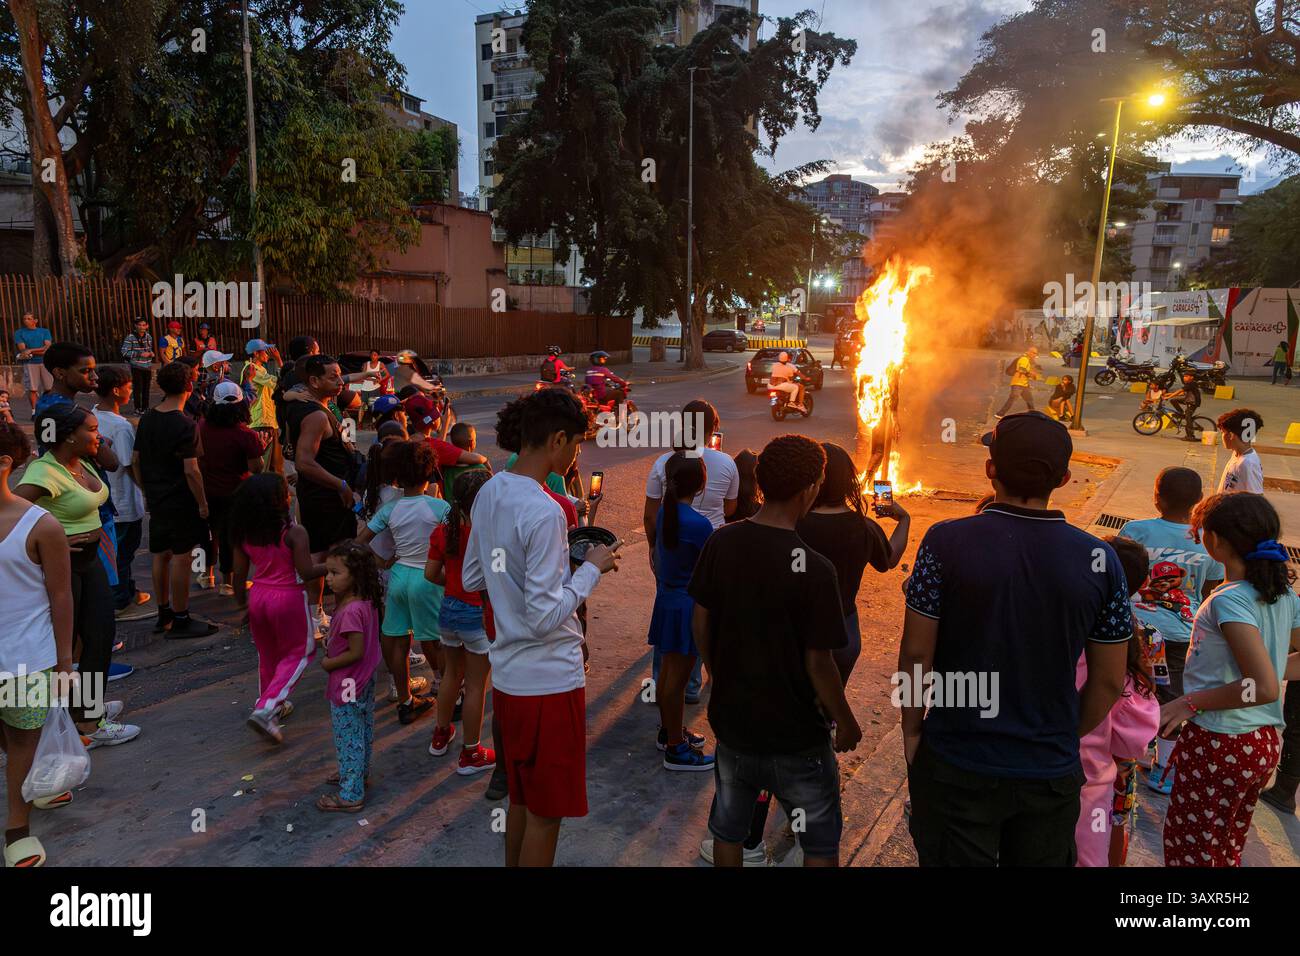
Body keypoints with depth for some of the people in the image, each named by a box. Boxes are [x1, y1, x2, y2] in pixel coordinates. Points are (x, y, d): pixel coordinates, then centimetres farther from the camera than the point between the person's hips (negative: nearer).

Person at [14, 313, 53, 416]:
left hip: (45, 362, 1)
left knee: (49, 388, -3)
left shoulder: (44, 331, 11)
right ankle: (34, 411, 0)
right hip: (29, 363, -1)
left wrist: (30, 351, -10)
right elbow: (22, 350, -3)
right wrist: (41, 351, -9)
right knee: (32, 388, -5)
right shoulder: (19, 333, 9)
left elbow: (48, 347, -2)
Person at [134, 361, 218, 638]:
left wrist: (148, 491, 21)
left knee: (161, 555, 15)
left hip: (156, 500, 8)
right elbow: (191, 470, -20)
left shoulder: (147, 419, 5)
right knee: (181, 558, -1)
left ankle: (164, 615, 26)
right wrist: (203, 503, -12)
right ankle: (180, 620, 6)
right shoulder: (185, 424, -18)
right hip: (181, 501, -8)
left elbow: (136, 460, 12)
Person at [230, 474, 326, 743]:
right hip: (288, 598, -5)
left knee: (267, 655, 23)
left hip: (258, 597, 6)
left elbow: (238, 575, 3)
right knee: (300, 652, 12)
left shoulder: (244, 534, -2)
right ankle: (265, 709, -3)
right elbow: (306, 573, -18)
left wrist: (242, 606, 15)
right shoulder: (294, 533, -19)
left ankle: (272, 707, 40)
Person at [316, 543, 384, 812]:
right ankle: (359, 772, 44)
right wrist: (332, 651, 5)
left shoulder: (350, 611, -30)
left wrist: (328, 663, -13)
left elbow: (355, 653, -28)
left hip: (347, 684, -9)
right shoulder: (367, 602, -1)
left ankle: (351, 795, 14)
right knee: (363, 731, 25)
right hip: (365, 681, 9)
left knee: (348, 738, 3)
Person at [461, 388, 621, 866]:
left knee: (521, 798, 24)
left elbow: (472, 579, 12)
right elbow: (546, 618, -25)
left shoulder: (489, 493, 2)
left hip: (506, 674, 8)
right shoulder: (544, 513, -24)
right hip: (550, 681, -8)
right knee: (545, 813, 9)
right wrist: (591, 568, -12)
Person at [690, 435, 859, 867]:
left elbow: (700, 623, 0)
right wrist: (846, 723, -3)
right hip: (796, 734, -4)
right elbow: (817, 663, -19)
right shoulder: (814, 569, -24)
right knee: (820, 843, 17)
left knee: (728, 829, 23)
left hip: (732, 720, 5)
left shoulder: (721, 543, -10)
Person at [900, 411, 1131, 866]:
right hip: (1052, 773, 2)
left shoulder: (946, 542, -16)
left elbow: (916, 654, -12)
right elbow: (1108, 681, -1)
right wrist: (1067, 738, 14)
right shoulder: (1099, 559, -9)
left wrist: (912, 730, 3)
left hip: (956, 765, -2)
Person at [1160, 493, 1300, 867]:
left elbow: (1264, 688, -28)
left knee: (1188, 850, 6)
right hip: (1265, 743, 8)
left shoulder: (1229, 601, -22)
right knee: (1227, 850, 22)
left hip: (1220, 746, -8)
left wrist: (1189, 703, -20)